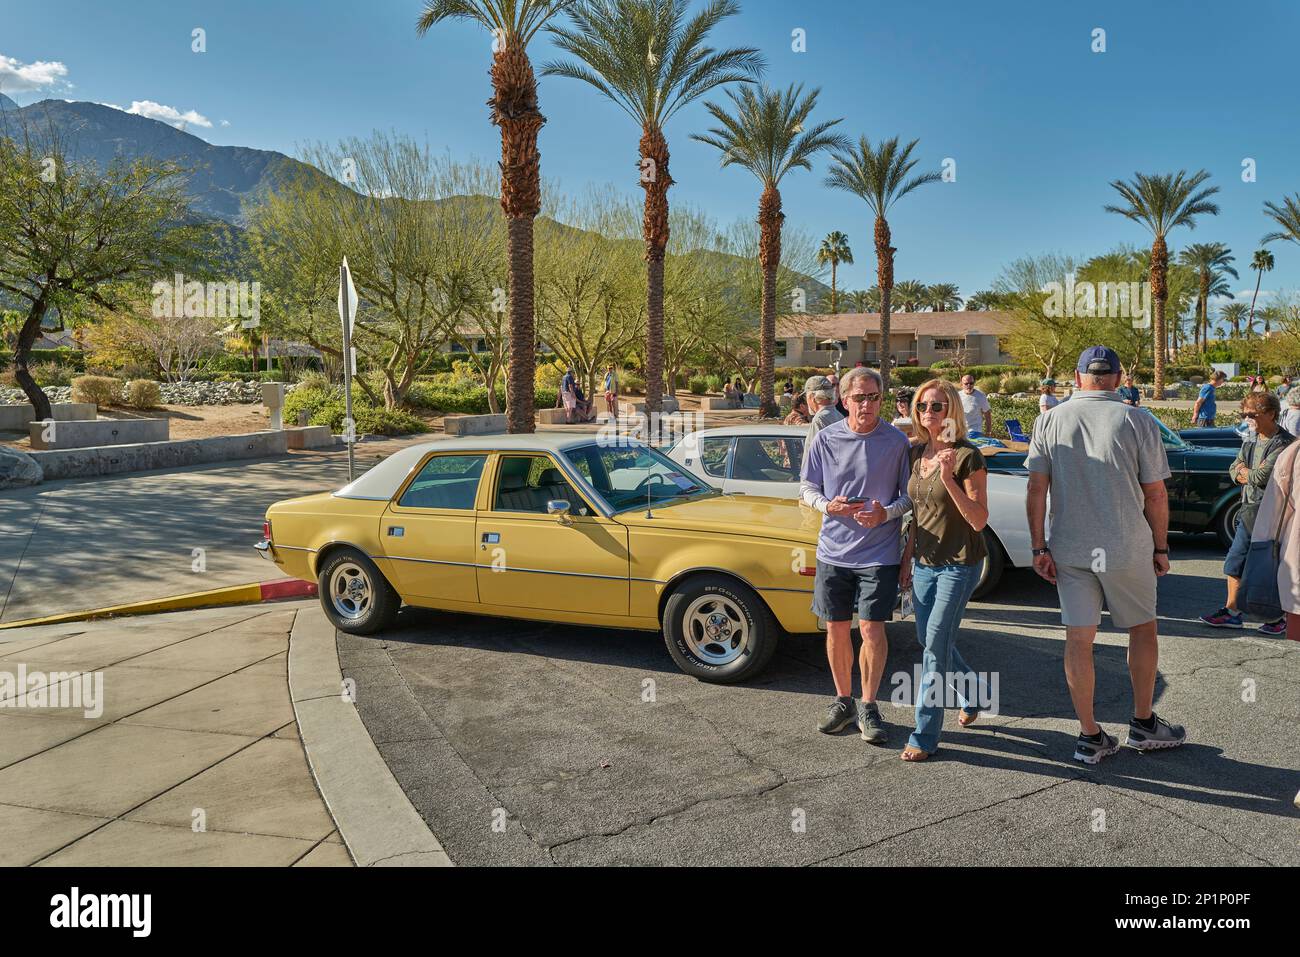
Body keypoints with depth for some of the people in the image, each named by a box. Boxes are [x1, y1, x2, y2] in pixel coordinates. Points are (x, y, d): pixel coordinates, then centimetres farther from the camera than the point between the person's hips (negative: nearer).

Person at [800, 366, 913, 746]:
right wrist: (828, 505, -15)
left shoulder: (897, 441, -3)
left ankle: (868, 706, 14)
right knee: (837, 630, 10)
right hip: (834, 551, 2)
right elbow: (806, 489, 6)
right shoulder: (825, 439, 0)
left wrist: (887, 512, -18)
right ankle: (842, 701, 28)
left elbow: (909, 496, 3)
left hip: (879, 554, -2)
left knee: (872, 630, -5)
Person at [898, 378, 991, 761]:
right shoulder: (916, 453, 7)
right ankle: (973, 693, 41)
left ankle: (925, 736, 4)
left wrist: (948, 479, -27)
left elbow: (979, 520, -17)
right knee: (929, 642, 15)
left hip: (959, 563, -7)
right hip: (923, 562, 7)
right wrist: (907, 558, 13)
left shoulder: (968, 457, -14)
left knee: (936, 646, -7)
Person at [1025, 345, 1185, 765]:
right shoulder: (1139, 422, -5)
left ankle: (1089, 737, 14)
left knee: (1079, 639, 6)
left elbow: (1036, 489, -3)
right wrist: (1161, 547, 8)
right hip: (1127, 549, -1)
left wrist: (1039, 547, 2)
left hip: (1069, 550, 2)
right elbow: (1156, 495, -3)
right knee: (1142, 629, 18)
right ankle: (1143, 724, 29)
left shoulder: (1050, 422, 0)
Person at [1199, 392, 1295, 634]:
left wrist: (1246, 472, -4)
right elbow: (1234, 469, 8)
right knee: (1235, 563, 10)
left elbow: (1263, 476, -24)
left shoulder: (1284, 443, -15)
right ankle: (1232, 612, 19)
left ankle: (1280, 617, 17)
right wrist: (1253, 474, -11)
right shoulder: (1251, 441, 12)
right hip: (1249, 512, 8)